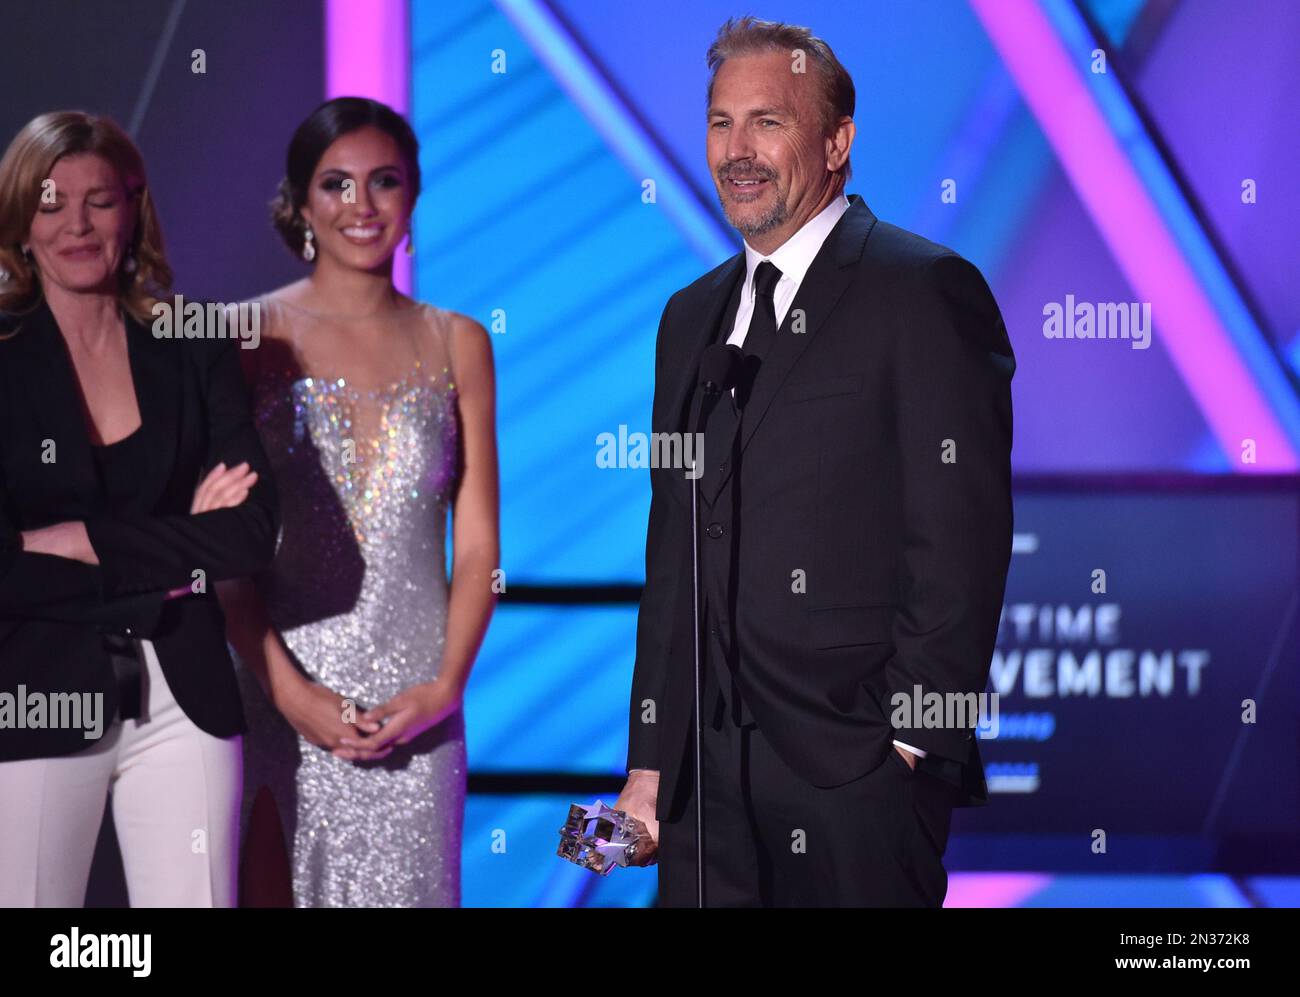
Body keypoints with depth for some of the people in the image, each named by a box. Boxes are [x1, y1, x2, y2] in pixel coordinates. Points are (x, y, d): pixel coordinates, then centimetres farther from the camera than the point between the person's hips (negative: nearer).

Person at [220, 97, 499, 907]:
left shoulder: (455, 345, 9)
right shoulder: (254, 337, 2)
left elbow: (478, 544, 8)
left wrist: (444, 686, -6)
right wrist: (289, 691, -12)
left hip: (416, 708, 2)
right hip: (280, 691, -2)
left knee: (406, 883, 2)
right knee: (274, 886, -1)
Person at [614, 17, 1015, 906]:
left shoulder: (926, 291, -6)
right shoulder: (692, 316, 17)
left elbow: (961, 540, -11)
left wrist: (912, 737, -14)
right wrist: (651, 762, 13)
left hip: (859, 771, -6)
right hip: (709, 774, 6)